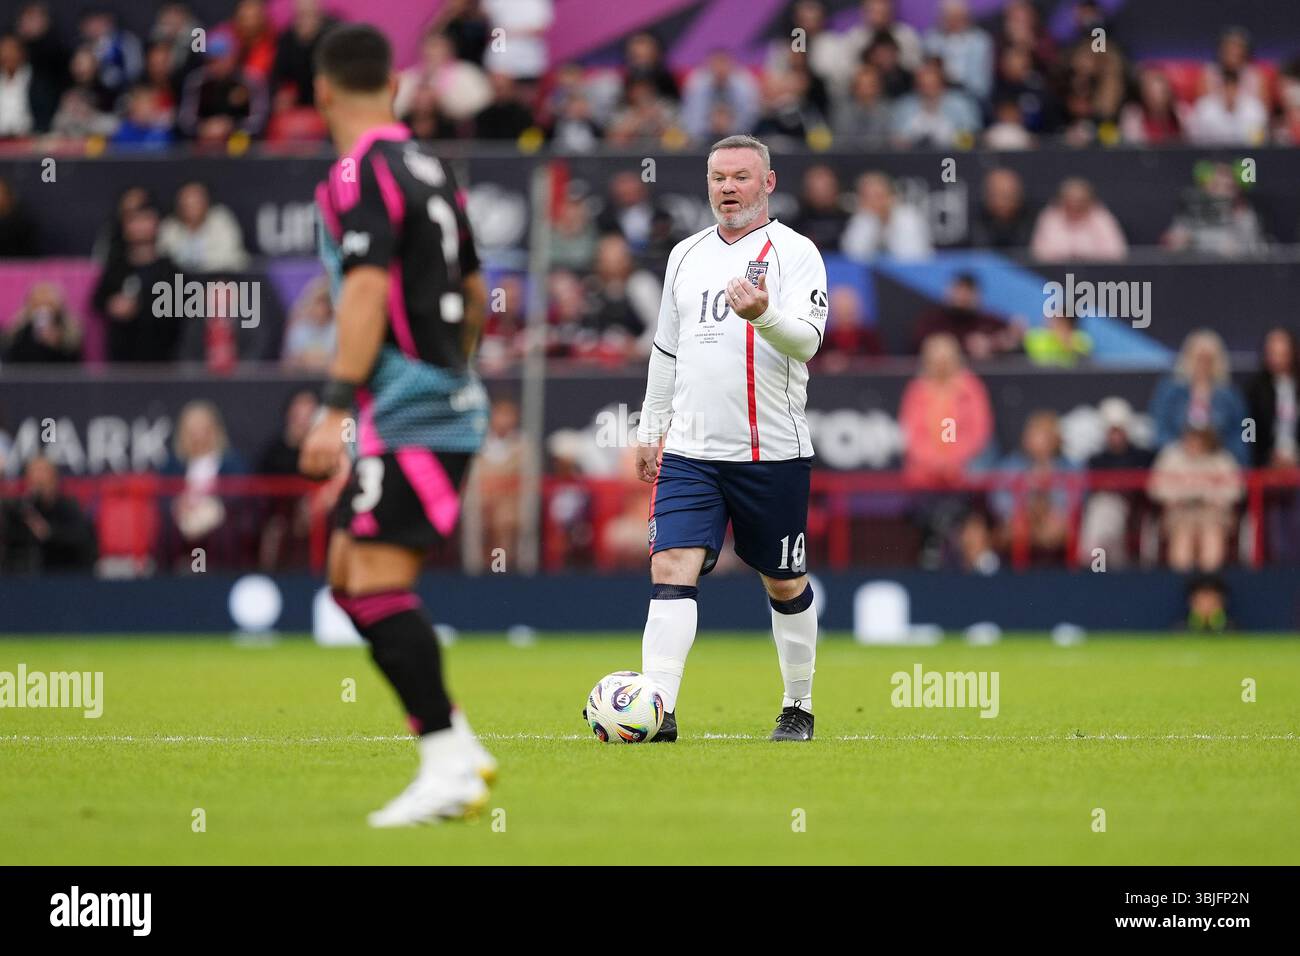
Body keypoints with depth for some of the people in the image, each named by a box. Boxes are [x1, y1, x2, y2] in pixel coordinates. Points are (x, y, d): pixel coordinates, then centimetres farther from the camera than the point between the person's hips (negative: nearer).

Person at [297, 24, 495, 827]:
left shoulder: (362, 173, -12)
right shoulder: (427, 166, 16)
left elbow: (367, 291, -22)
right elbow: (474, 294, 23)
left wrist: (337, 406, -26)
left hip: (410, 414, -9)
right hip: (443, 398, 9)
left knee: (378, 581, -13)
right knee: (350, 580, 12)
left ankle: (447, 766, -17)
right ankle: (458, 746, 10)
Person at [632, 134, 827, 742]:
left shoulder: (795, 253, -3)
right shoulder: (686, 256, 14)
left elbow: (807, 340, -18)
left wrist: (764, 315, -37)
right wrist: (651, 429, 23)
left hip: (773, 453, -4)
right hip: (690, 451, 4)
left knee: (785, 585, 8)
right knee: (672, 568, -12)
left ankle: (799, 708, 25)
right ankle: (658, 711, -19)